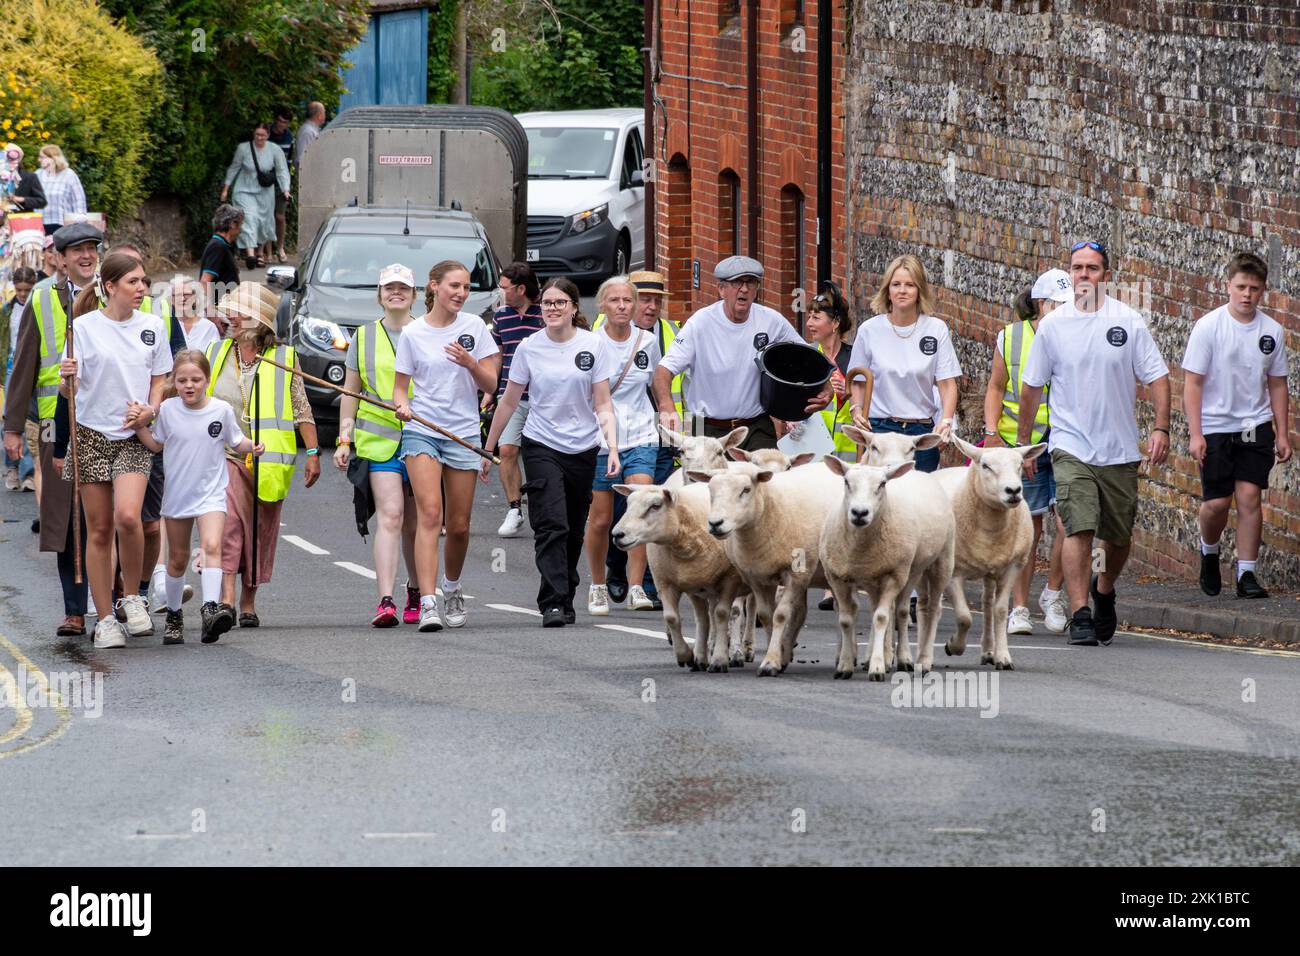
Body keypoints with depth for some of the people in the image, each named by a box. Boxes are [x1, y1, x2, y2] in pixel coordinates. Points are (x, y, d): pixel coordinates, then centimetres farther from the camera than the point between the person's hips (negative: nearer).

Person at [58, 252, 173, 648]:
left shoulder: (152, 326, 5)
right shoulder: (85, 327, -3)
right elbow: (70, 391, -1)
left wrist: (150, 410, -4)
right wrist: (67, 378, -24)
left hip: (134, 437, 1)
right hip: (92, 436, -1)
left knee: (127, 516, -21)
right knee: (99, 529, 1)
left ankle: (132, 596, 1)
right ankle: (105, 619, 10)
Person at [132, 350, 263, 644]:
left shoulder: (221, 410, -6)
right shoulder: (168, 410, -3)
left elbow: (235, 442, 8)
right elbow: (156, 444, 10)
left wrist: (252, 446, -12)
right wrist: (139, 426, -6)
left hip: (211, 492, -2)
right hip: (177, 494, 2)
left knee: (212, 546, -24)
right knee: (177, 558, 13)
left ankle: (211, 608, -34)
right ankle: (173, 615, 29)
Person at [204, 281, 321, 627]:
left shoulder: (284, 358, 4)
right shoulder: (216, 354, 9)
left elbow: (302, 410, 6)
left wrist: (313, 453, 0)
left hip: (269, 458, 0)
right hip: (225, 453, 0)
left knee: (260, 531, 7)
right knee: (227, 518, -21)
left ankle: (248, 602, 21)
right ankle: (226, 598, -28)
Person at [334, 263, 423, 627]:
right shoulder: (364, 337, 11)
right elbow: (351, 391, 14)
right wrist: (344, 439, 9)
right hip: (379, 440, -1)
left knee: (415, 525, 7)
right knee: (390, 515, -15)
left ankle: (416, 594, 25)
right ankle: (386, 602, -22)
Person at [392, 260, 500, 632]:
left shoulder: (474, 327, 5)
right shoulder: (413, 333, 2)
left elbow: (490, 384, 5)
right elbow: (400, 386, 7)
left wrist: (470, 363, -15)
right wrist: (402, 404, -15)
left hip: (463, 433, 2)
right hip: (421, 431, -2)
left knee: (458, 525, 6)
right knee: (429, 514, -17)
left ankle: (452, 589, 33)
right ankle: (427, 604, -24)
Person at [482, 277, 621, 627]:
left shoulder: (593, 345, 0)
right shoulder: (529, 348, 0)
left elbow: (603, 405, 1)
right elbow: (508, 402, 9)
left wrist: (613, 447, -12)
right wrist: (487, 449, 11)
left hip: (582, 450, 1)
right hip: (541, 446, -1)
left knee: (573, 532, 8)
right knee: (552, 525, -16)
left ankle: (565, 601, 22)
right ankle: (553, 603, -20)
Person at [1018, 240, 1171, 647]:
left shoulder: (1129, 323, 1)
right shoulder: (1052, 325, 2)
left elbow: (1157, 377, 2)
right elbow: (1031, 387, 10)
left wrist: (1161, 427, -10)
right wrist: (1022, 442, 10)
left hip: (1120, 449, 1)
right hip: (1071, 446, -1)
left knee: (1119, 536, 10)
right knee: (1079, 529, -16)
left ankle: (1104, 592, 38)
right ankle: (1080, 615, -17)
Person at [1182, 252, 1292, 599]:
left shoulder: (1272, 332, 3)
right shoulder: (1209, 326, -7)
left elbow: (1277, 385, 12)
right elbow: (1192, 382, -6)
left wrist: (1282, 434, 9)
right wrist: (1195, 434, -12)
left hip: (1255, 427, 2)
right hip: (1215, 428, -2)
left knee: (1249, 496, -6)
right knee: (1217, 502, -4)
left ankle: (1246, 573, 0)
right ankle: (1209, 552, 26)